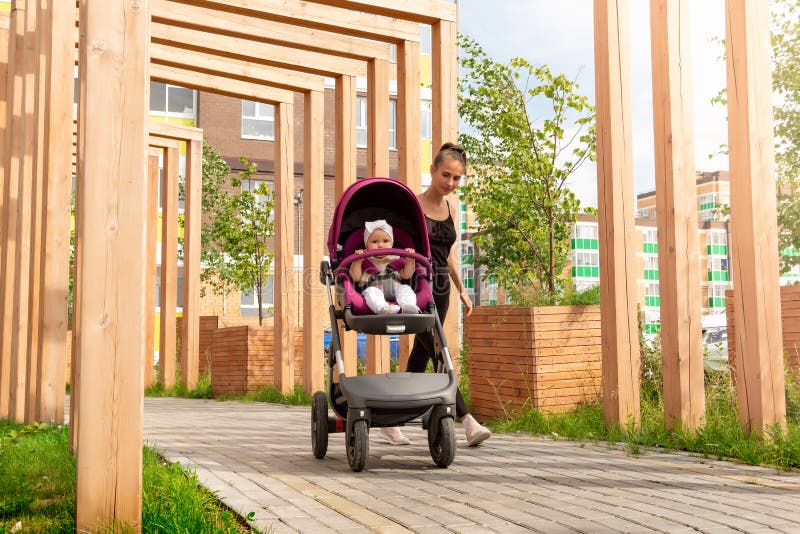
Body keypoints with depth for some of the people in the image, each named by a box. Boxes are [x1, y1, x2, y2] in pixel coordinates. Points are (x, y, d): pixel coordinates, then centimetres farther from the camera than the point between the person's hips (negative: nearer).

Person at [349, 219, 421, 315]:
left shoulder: (395, 259, 23)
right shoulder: (364, 261, 17)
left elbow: (406, 275, 18)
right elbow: (356, 278, 6)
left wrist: (410, 260, 4)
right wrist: (357, 261, -6)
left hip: (395, 287, 2)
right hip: (373, 288, -2)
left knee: (405, 289, -26)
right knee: (371, 291, -34)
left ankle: (408, 306, -55)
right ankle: (382, 308, -62)